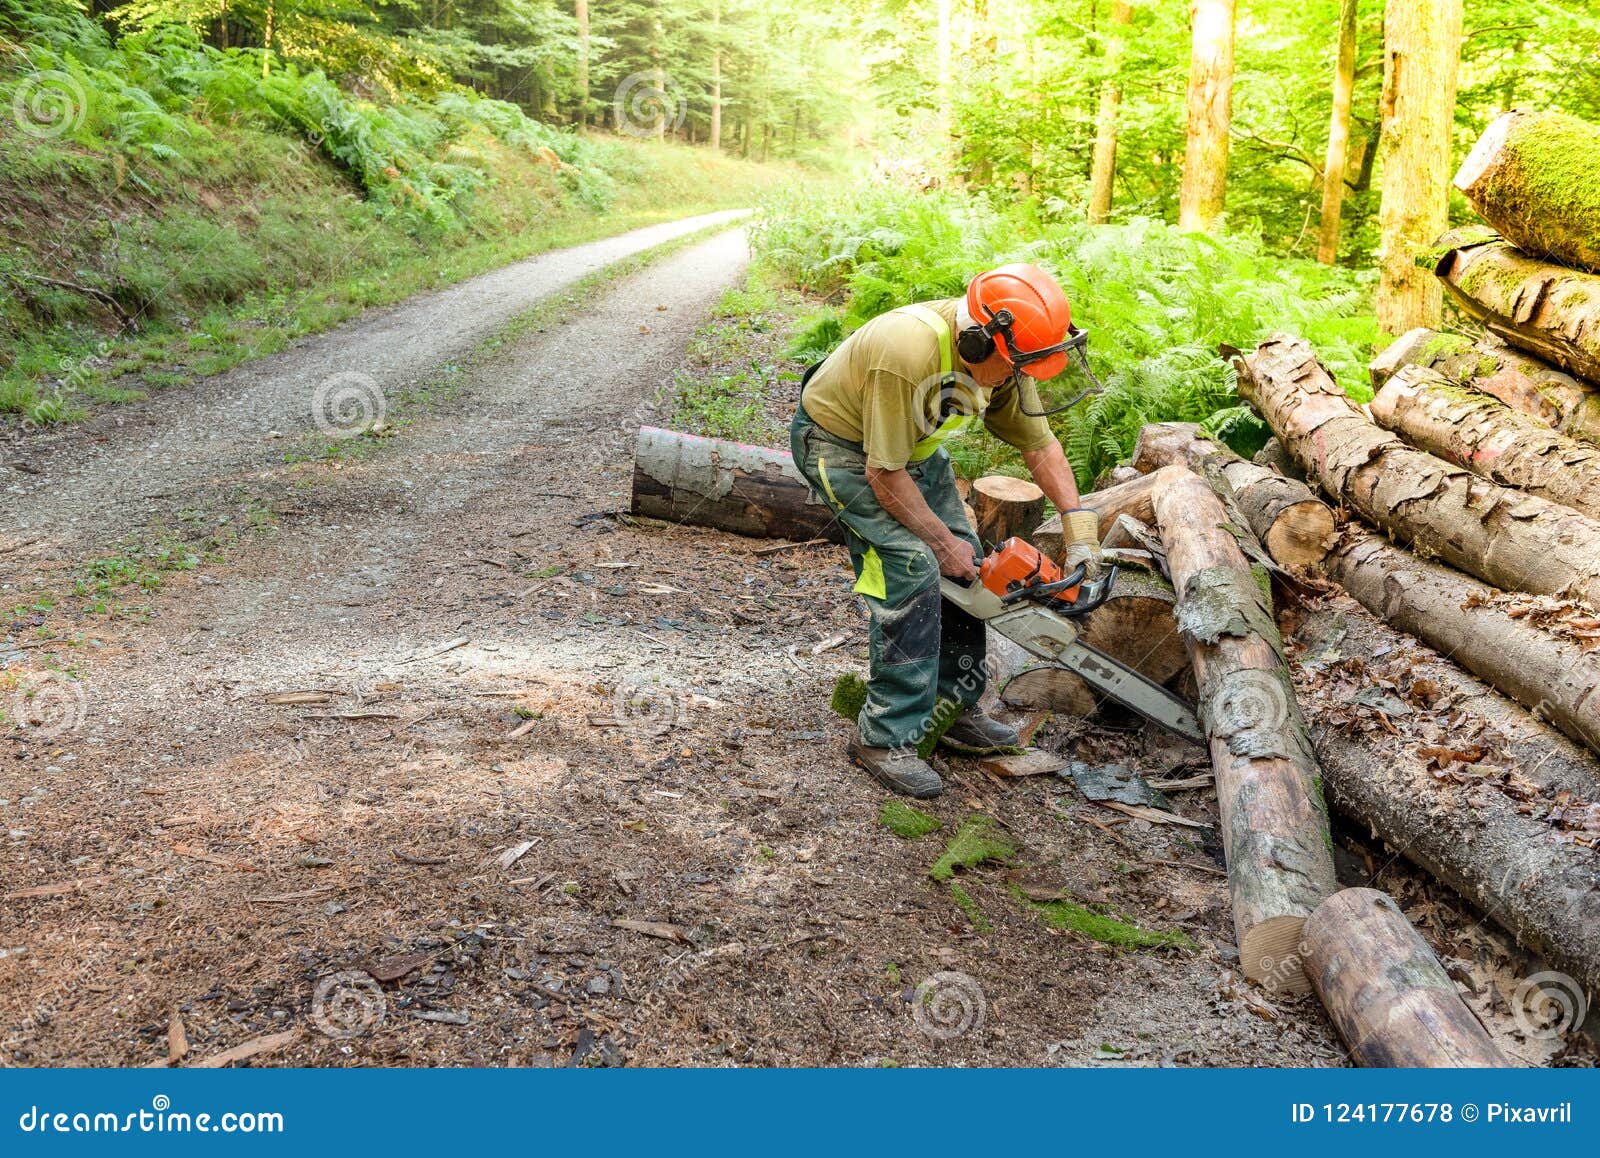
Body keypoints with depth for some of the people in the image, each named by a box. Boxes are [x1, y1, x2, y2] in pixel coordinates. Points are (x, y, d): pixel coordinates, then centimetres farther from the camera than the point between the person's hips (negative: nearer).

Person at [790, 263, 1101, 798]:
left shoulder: (1004, 357, -14)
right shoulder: (910, 352, -38)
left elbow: (1040, 446, -2)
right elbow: (885, 475, -30)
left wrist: (1080, 526, -12)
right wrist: (942, 542, -19)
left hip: (915, 445, 8)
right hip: (841, 444, -8)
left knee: (967, 566, 5)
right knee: (913, 569, -20)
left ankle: (952, 709, 20)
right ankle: (885, 737, -10)